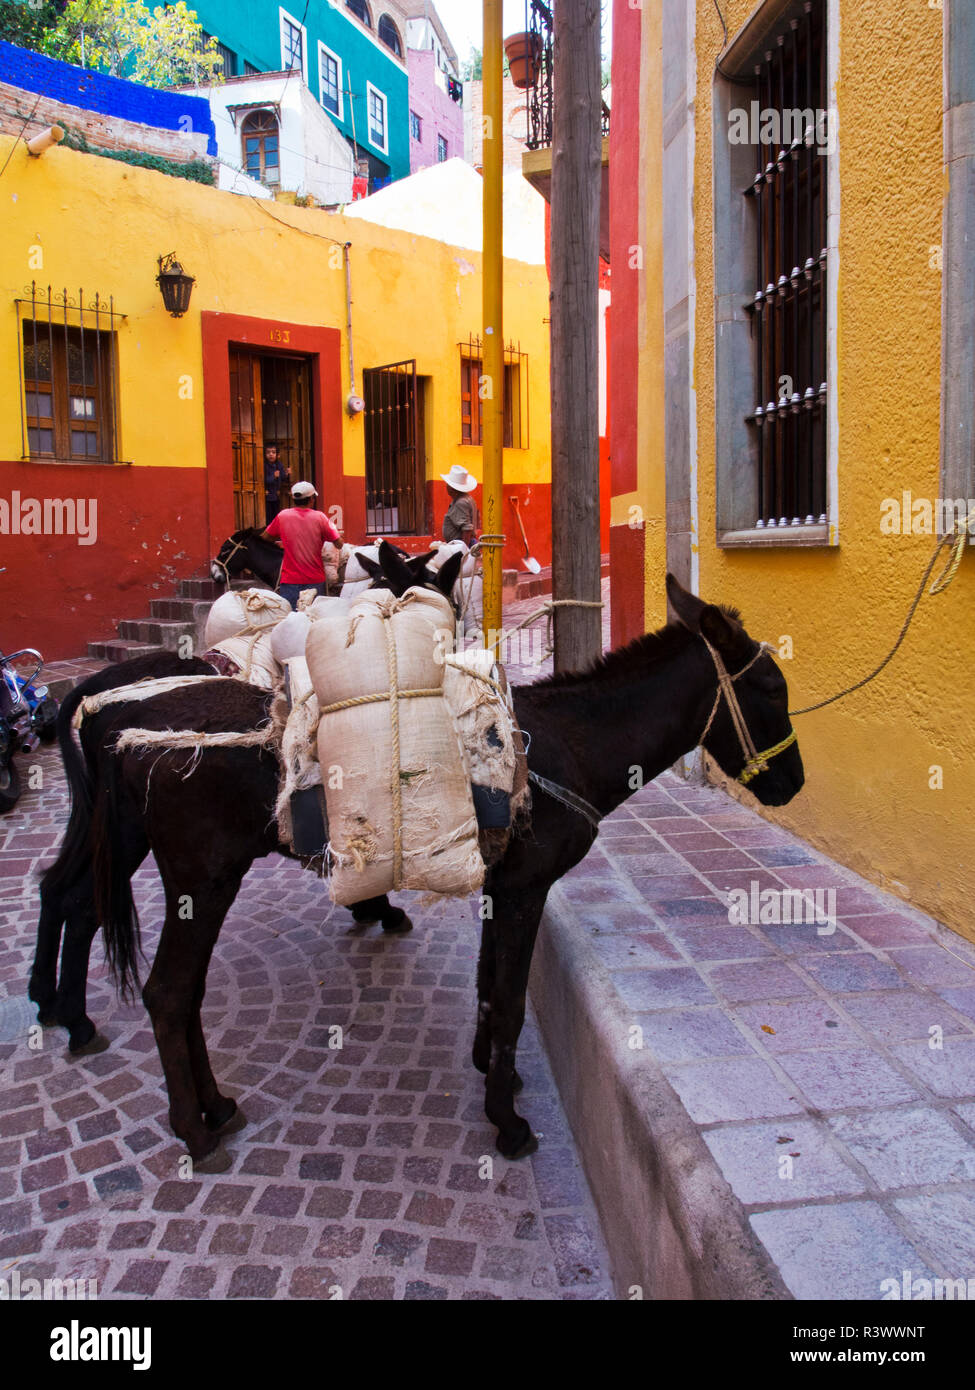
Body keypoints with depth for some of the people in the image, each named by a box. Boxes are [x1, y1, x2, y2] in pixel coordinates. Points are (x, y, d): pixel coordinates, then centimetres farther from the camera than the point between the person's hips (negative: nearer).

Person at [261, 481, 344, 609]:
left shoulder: (283, 516, -2)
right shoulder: (320, 517, -5)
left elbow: (265, 537, 11)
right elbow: (339, 543, -4)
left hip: (290, 580, 0)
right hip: (315, 580, 0)